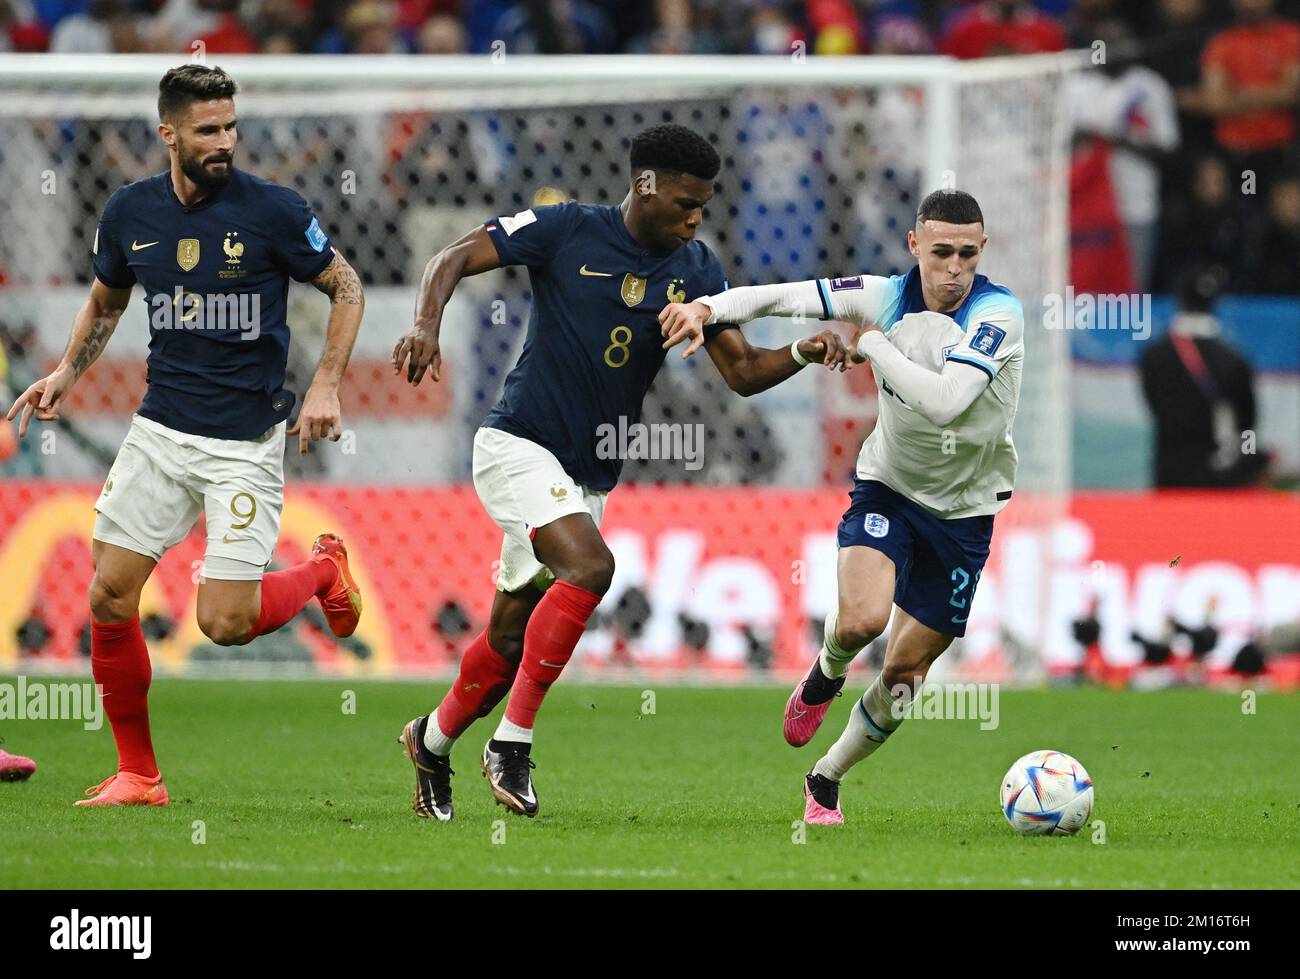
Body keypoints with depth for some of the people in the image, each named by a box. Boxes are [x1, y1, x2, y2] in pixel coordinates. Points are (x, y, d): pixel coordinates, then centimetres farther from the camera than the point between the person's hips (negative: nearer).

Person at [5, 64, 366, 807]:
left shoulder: (273, 211, -11)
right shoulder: (130, 214, 1)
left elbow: (347, 289, 1)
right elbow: (106, 302, 21)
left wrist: (326, 388, -9)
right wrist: (68, 373, 7)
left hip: (246, 440, -4)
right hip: (161, 431, 4)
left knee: (225, 623, -11)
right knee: (110, 597, -3)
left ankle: (324, 571, 21)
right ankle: (139, 775, 11)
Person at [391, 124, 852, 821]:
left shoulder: (695, 271, 4)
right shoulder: (567, 230, -9)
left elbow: (741, 371, 3)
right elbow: (455, 259, -8)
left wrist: (803, 353, -16)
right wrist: (427, 325, -25)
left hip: (590, 472, 6)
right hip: (520, 444, -6)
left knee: (511, 637, 11)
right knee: (590, 566, -29)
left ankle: (432, 741, 37)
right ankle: (512, 743, -19)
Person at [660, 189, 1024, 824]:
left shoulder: (999, 314, -19)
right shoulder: (887, 297, -9)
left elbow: (945, 400, -32)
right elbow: (780, 297, -3)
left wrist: (875, 344, -23)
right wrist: (708, 307, -20)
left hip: (964, 511, 0)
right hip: (888, 487, 0)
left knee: (906, 669, 5)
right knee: (862, 617, -27)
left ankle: (826, 780, 26)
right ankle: (825, 677, 9)